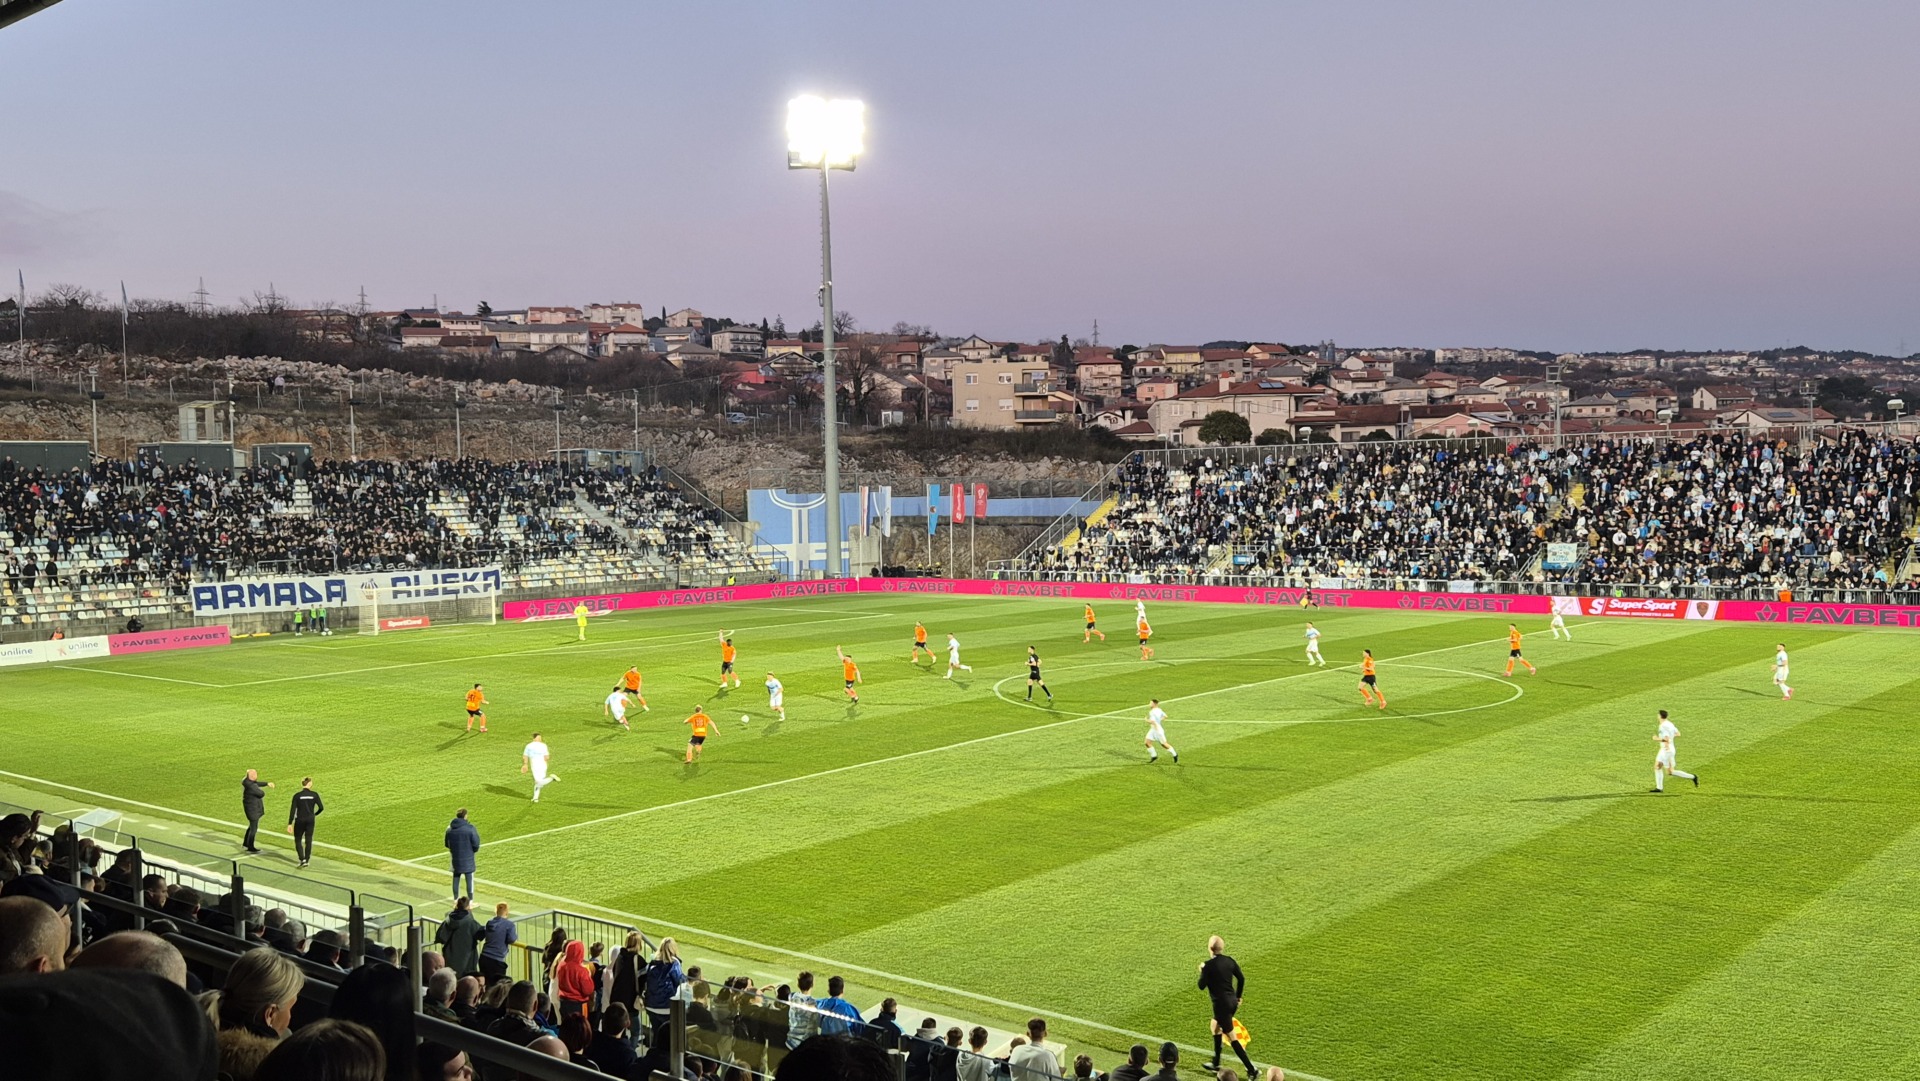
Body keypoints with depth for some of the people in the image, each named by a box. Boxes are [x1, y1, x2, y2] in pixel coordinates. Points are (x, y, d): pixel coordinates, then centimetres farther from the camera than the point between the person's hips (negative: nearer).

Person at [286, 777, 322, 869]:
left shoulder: (297, 796, -8)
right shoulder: (314, 795, -6)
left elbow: (292, 810, -11)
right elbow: (321, 807, -6)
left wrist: (290, 824, -9)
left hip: (300, 820, -1)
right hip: (310, 820, 1)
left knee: (298, 840, 12)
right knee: (308, 841, 13)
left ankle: (302, 859, -4)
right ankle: (307, 860, 17)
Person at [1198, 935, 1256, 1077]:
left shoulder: (1208, 965, -17)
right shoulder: (1229, 961, 3)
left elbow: (1202, 986, -11)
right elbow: (1241, 978, 10)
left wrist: (1202, 971, 7)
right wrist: (1238, 998, 22)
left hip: (1221, 1004, -8)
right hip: (1232, 1002, 8)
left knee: (1231, 1037, -1)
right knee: (1215, 1027, 27)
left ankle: (1251, 1069, -5)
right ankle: (1216, 1064, 35)